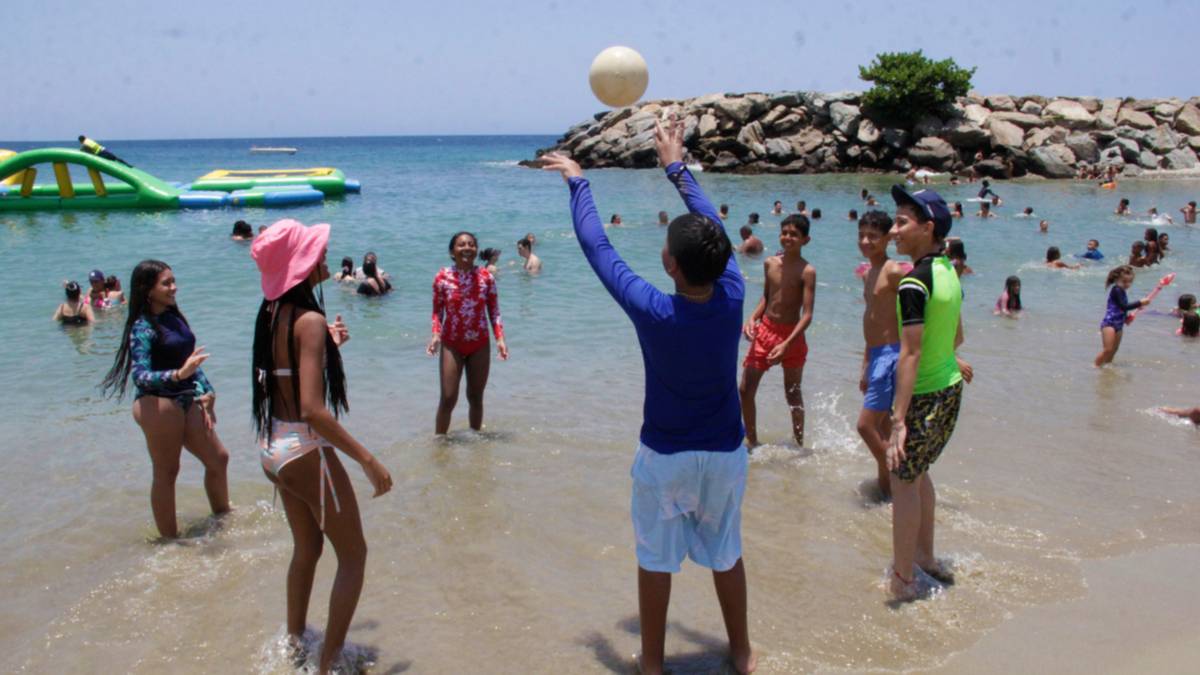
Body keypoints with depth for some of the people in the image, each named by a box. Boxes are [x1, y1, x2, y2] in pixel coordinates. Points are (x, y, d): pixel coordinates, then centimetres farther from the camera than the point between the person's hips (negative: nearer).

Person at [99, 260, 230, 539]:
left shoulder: (174, 317, 10)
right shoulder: (143, 327, -13)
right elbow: (140, 376, -22)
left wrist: (205, 393, 12)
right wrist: (178, 374, -36)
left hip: (186, 401, 8)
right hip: (158, 404, -8)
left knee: (218, 458, 15)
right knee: (166, 472, 1)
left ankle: (223, 516, 33)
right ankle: (170, 539, 11)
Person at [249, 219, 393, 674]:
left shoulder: (271, 315, 4)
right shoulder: (310, 320, -21)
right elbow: (312, 409, -28)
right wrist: (368, 461, -25)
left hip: (274, 449, 9)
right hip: (307, 451, -9)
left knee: (306, 548, 25)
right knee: (353, 556, 7)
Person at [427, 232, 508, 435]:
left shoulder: (486, 277, -3)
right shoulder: (442, 278, -6)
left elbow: (494, 312, 1)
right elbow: (437, 311, 0)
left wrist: (500, 338, -9)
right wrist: (436, 334, -15)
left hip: (479, 345, 2)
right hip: (451, 344, -2)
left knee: (476, 397, 11)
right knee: (448, 398, -4)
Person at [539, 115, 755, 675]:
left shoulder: (653, 312, -25)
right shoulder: (732, 299, -17)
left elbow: (597, 247, -13)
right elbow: (714, 226, 0)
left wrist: (577, 181, 2)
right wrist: (677, 165, 12)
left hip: (664, 457, -3)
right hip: (725, 454, 3)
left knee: (655, 561, 13)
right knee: (727, 555, 20)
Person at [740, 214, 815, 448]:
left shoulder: (807, 271, -14)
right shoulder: (769, 263, 2)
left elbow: (807, 315, -18)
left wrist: (786, 344, -27)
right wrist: (752, 318, -2)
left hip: (792, 336, -5)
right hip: (764, 331, 5)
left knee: (793, 395, 9)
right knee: (745, 389, 4)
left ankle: (799, 444, 26)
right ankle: (751, 440, 21)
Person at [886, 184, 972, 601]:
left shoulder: (914, 283, -21)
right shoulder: (948, 271, 5)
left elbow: (911, 353, -25)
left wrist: (899, 419, -25)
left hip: (923, 397, -8)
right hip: (951, 391, 8)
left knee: (904, 482, 3)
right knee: (918, 474, 23)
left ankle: (903, 580, 11)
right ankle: (924, 557, 36)